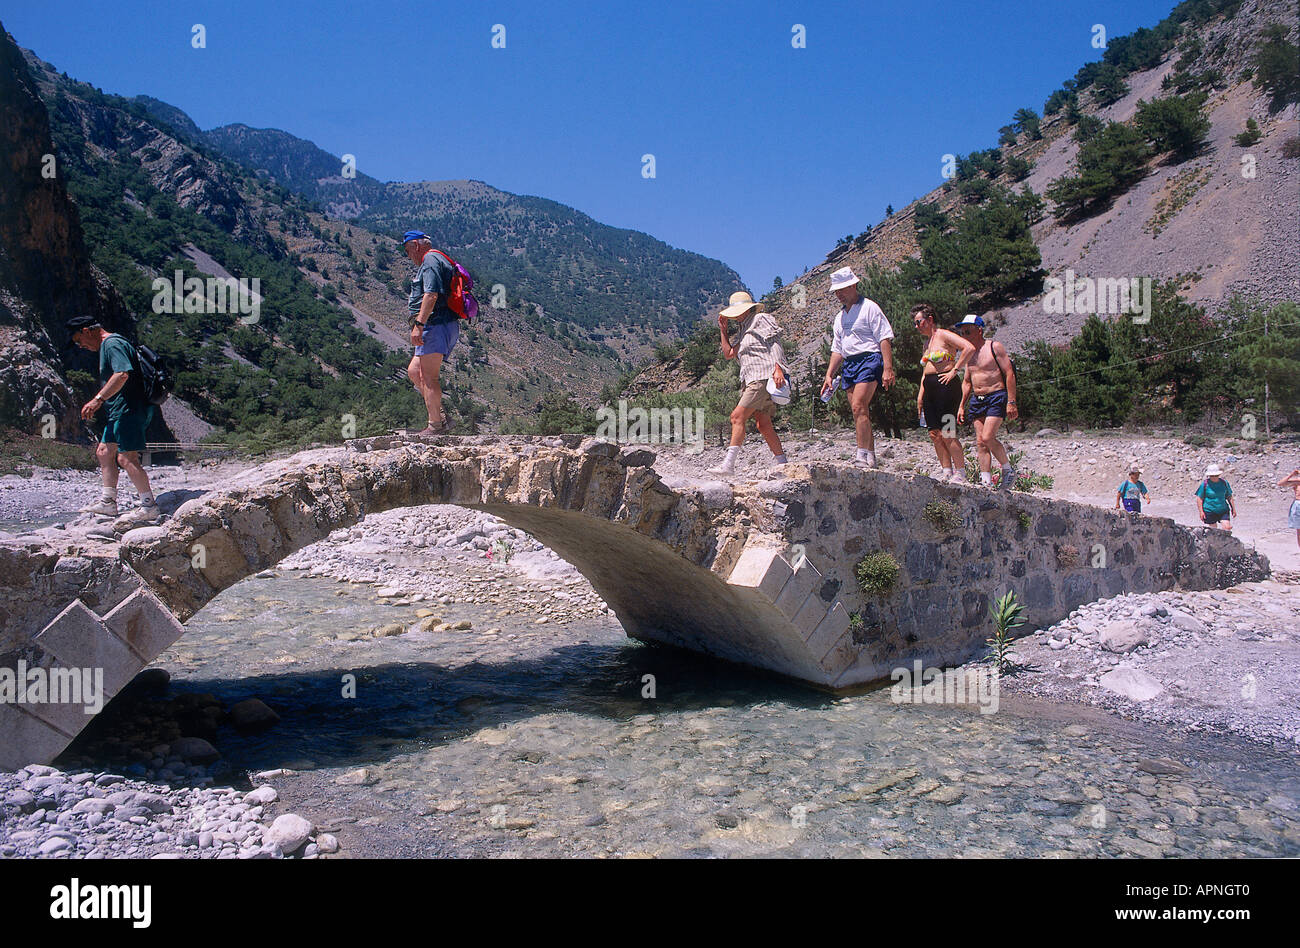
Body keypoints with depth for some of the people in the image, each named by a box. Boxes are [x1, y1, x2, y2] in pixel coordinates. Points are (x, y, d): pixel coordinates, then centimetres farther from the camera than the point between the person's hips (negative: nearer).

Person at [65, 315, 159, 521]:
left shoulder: (113, 344, -11)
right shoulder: (108, 345, 23)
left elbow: (122, 374, -26)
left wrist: (98, 399, -25)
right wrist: (98, 405, 26)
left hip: (128, 410, -11)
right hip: (119, 412, 11)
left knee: (126, 458, -13)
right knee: (104, 452, 13)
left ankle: (150, 507, -10)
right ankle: (108, 502, 18)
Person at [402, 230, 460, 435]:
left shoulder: (431, 260, -7)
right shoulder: (435, 261, 25)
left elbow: (431, 295, -21)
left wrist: (418, 325, -25)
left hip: (436, 326, -11)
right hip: (440, 327, 11)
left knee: (428, 376, -10)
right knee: (414, 372, 12)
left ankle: (435, 425, -9)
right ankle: (440, 416, 8)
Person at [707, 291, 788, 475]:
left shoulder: (761, 319, 3)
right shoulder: (745, 331, 28)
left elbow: (774, 344, -9)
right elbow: (729, 354, 26)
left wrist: (778, 368, -21)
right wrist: (723, 330, 20)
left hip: (763, 377, -9)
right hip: (751, 380, 10)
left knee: (738, 416, -17)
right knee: (764, 425, 6)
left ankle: (728, 464, -22)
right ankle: (782, 463, 11)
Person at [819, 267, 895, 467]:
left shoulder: (869, 308, -1)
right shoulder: (840, 317, 21)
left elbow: (885, 338, -8)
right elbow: (837, 349, 24)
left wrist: (888, 368, -17)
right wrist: (829, 375, 15)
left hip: (869, 359, -7)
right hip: (849, 364, 7)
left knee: (858, 406, -21)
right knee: (861, 413, 5)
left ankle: (863, 455, -22)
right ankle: (870, 457, 8)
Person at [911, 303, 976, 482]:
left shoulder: (944, 335, -6)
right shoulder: (927, 342, 20)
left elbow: (969, 348, -20)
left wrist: (954, 370, -17)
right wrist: (920, 395, 16)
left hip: (946, 387, -9)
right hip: (930, 390, 9)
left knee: (947, 434, -10)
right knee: (934, 434, 4)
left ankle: (960, 473, -2)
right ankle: (947, 472, 9)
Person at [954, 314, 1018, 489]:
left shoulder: (994, 347, -4)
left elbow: (1009, 374, -9)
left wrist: (1011, 402, -15)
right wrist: (962, 406, 17)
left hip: (996, 397, -7)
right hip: (976, 400, 7)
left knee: (988, 437, -18)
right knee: (980, 442, -2)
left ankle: (1008, 470, 2)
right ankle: (986, 482, -3)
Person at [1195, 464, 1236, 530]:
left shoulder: (1224, 483, 6)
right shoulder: (1204, 484, -4)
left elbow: (1229, 497, 15)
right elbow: (1199, 498, -2)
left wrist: (1233, 509, 13)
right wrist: (1201, 511, -8)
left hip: (1223, 511, 3)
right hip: (1209, 512, -2)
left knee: (1227, 527, -11)